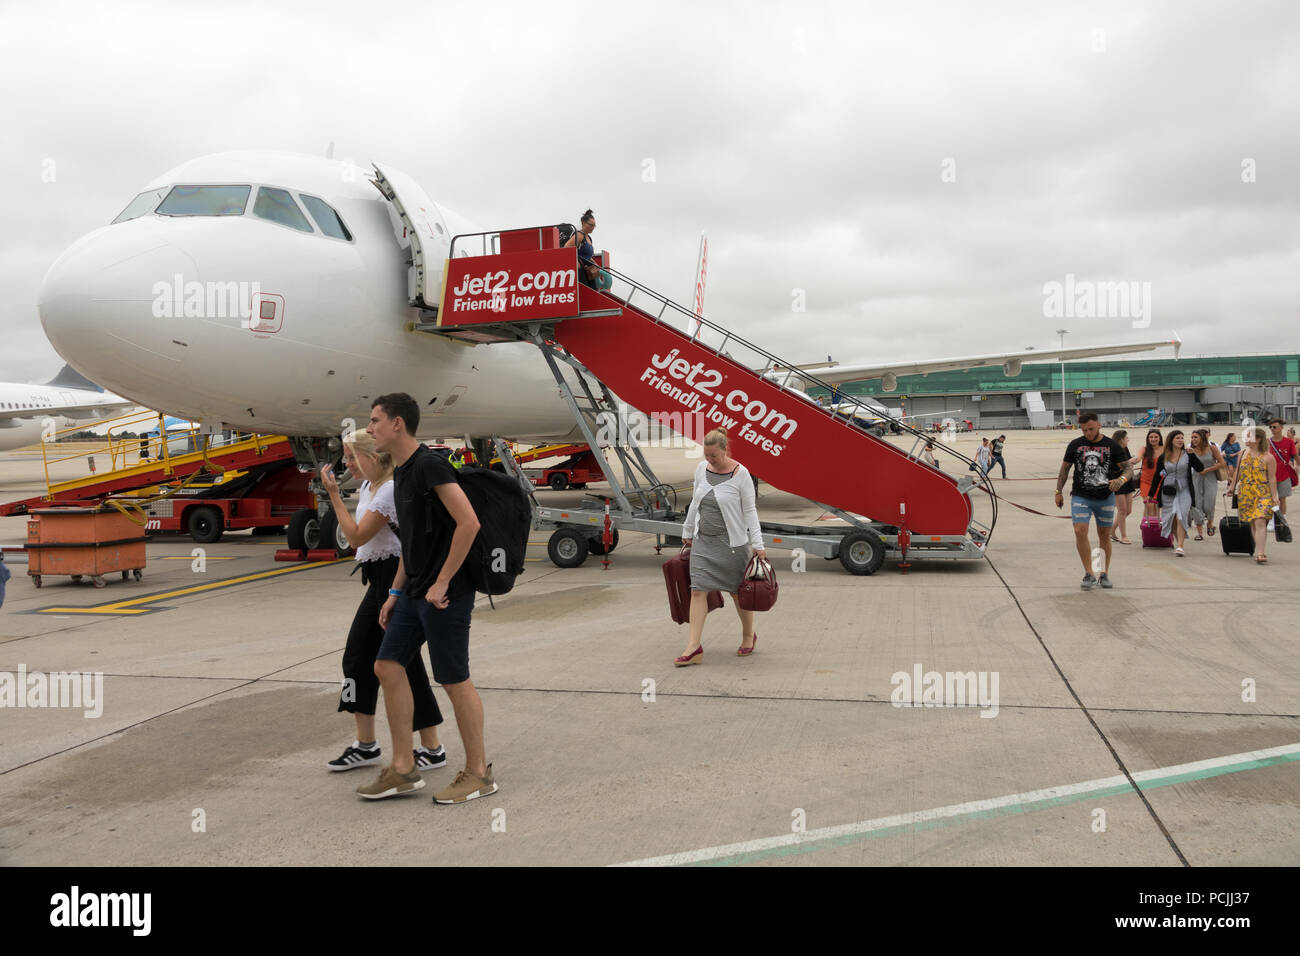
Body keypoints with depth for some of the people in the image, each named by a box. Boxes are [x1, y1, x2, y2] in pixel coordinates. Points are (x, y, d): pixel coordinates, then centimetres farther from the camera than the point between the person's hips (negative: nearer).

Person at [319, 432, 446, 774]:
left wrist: (334, 495, -15)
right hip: (378, 581, 10)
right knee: (357, 656, 11)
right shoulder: (368, 487, 13)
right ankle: (366, 745, 21)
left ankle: (432, 749, 4)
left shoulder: (390, 490, -17)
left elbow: (356, 537, -19)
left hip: (395, 577, -10)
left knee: (402, 663, -5)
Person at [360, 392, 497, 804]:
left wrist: (442, 583, -20)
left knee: (455, 681, -1)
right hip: (414, 593, 10)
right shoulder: (401, 472, 14)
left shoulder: (430, 466, -16)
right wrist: (396, 591, 18)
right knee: (388, 666, 9)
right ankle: (402, 770, 18)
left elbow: (468, 523, -24)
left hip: (445, 595, -10)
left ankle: (478, 773, 14)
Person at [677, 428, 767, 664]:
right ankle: (694, 647, -4)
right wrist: (687, 532, 20)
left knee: (737, 591, 8)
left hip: (731, 542, -4)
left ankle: (749, 636, 31)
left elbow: (749, 510, -8)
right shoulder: (701, 468, 4)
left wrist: (757, 544, -11)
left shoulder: (740, 474, -11)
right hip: (703, 541, 4)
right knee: (698, 590, -4)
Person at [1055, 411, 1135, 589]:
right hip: (1080, 496, 0)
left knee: (1104, 535, 8)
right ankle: (1089, 574, -8)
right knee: (1080, 531, -16)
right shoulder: (1075, 445, 3)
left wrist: (1121, 479, -21)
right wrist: (1058, 491, 7)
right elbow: (1064, 469, 12)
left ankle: (1104, 574, 22)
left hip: (1106, 498, 0)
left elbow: (1128, 468, 0)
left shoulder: (1112, 446, 0)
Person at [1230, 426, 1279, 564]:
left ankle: (1260, 554, -21)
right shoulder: (1243, 453, 10)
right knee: (1252, 524, 6)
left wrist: (1274, 497, -8)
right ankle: (1260, 551, 14)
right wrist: (1232, 489, 20)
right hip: (1245, 494, 5)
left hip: (1263, 494, -5)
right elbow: (1238, 472, 20)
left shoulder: (1268, 457, -4)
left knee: (1260, 522, -16)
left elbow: (1272, 479, -5)